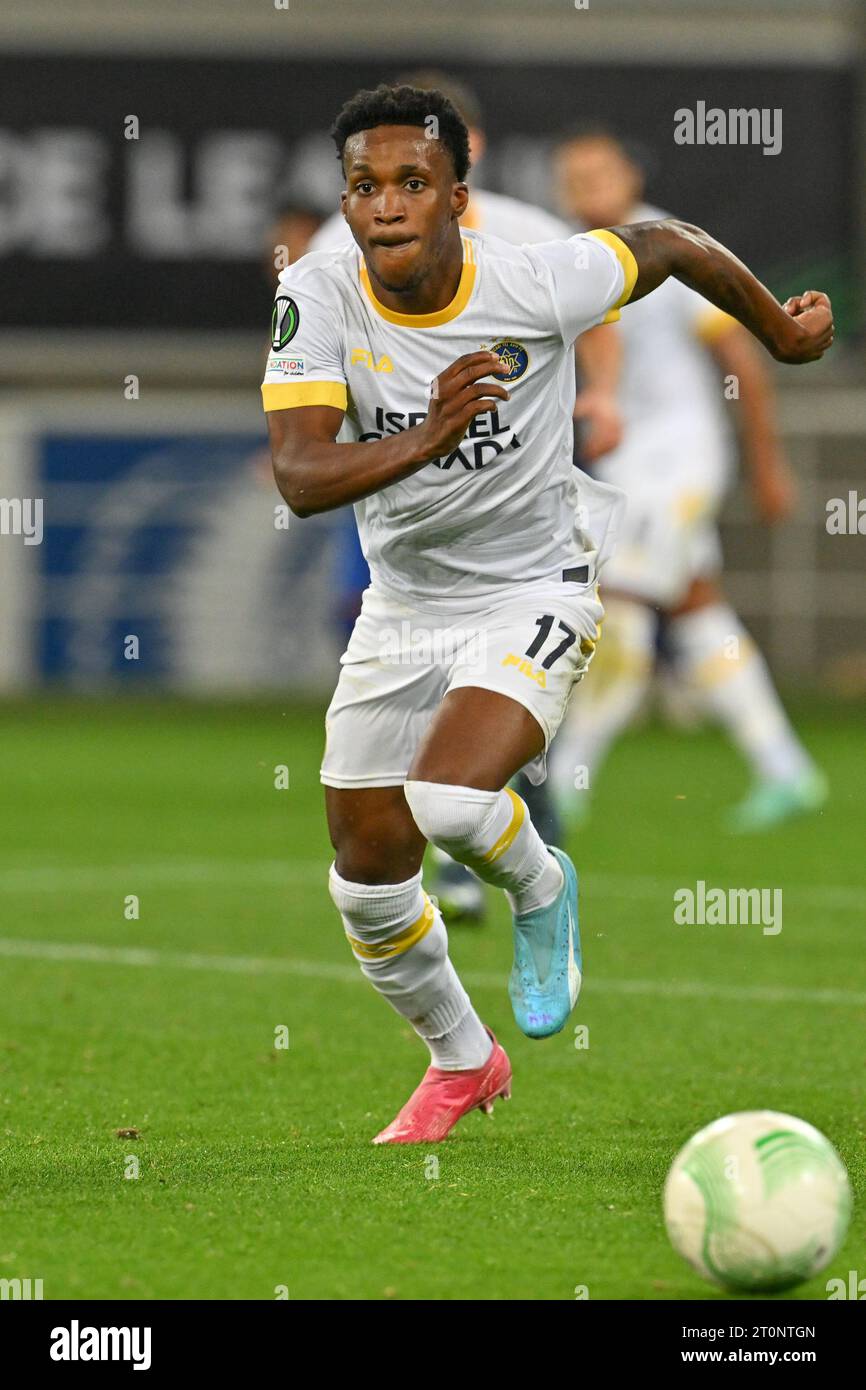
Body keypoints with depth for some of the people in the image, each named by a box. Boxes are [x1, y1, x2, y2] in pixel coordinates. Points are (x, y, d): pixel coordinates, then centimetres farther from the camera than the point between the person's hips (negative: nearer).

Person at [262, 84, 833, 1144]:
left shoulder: (534, 283, -21)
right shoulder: (318, 297, -17)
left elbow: (670, 247, -2)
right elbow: (300, 479, -28)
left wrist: (781, 334, 15)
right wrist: (427, 439, -45)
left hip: (534, 594, -4)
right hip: (401, 609, 4)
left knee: (447, 799, -29)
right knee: (365, 880, 8)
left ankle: (539, 889, 7)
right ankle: (461, 1063, 35)